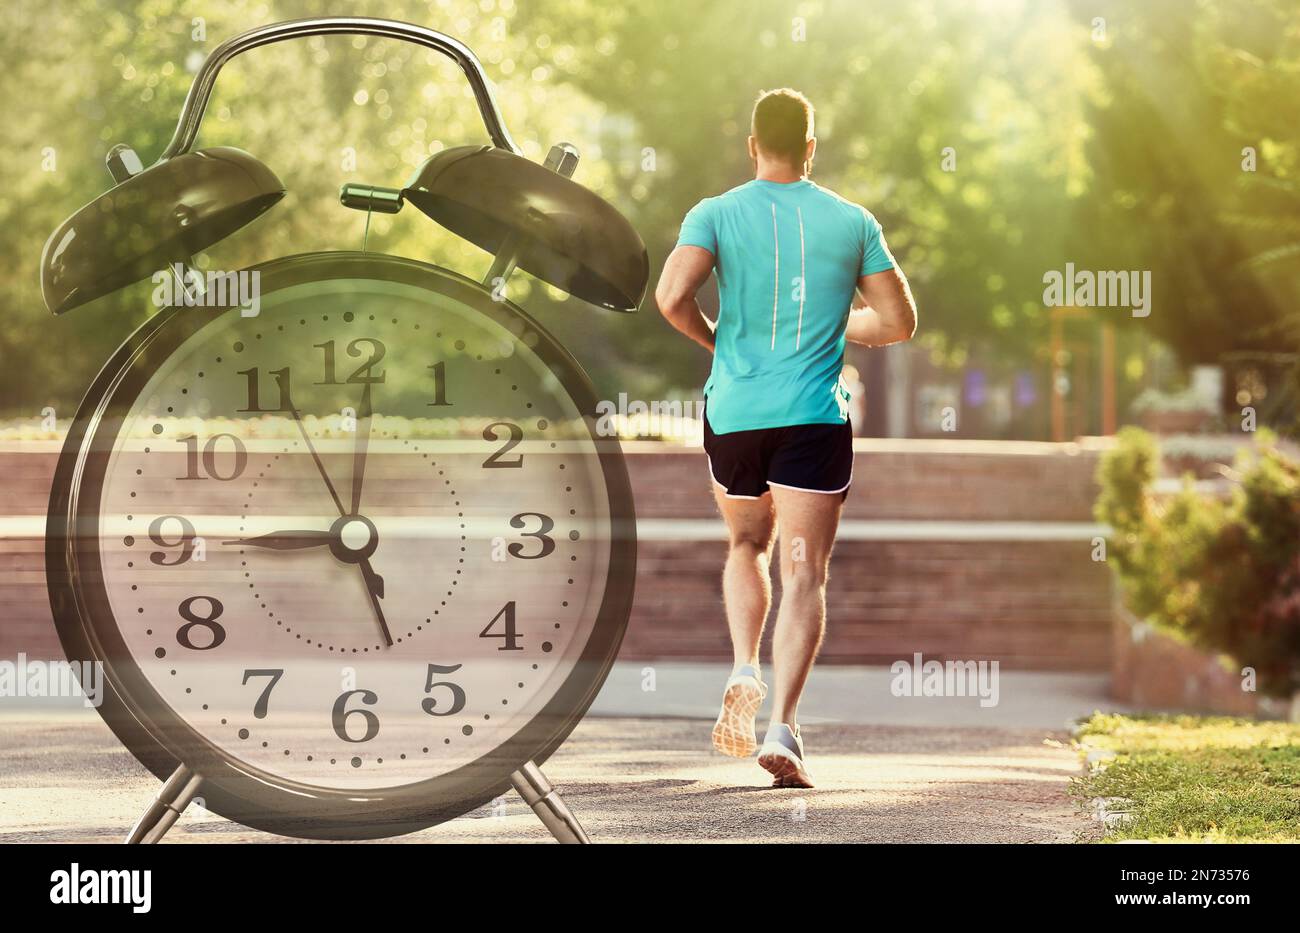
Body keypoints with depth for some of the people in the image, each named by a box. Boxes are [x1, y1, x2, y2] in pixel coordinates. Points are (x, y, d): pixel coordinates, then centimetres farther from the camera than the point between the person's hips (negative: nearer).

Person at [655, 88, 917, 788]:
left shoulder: (715, 214, 0)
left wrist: (715, 339, 5)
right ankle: (783, 725, -14)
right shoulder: (853, 222, 3)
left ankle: (744, 670, 2)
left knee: (747, 548, 24)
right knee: (803, 572, -2)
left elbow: (671, 297, -15)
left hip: (733, 412, 1)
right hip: (816, 416, -1)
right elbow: (898, 321, 4)